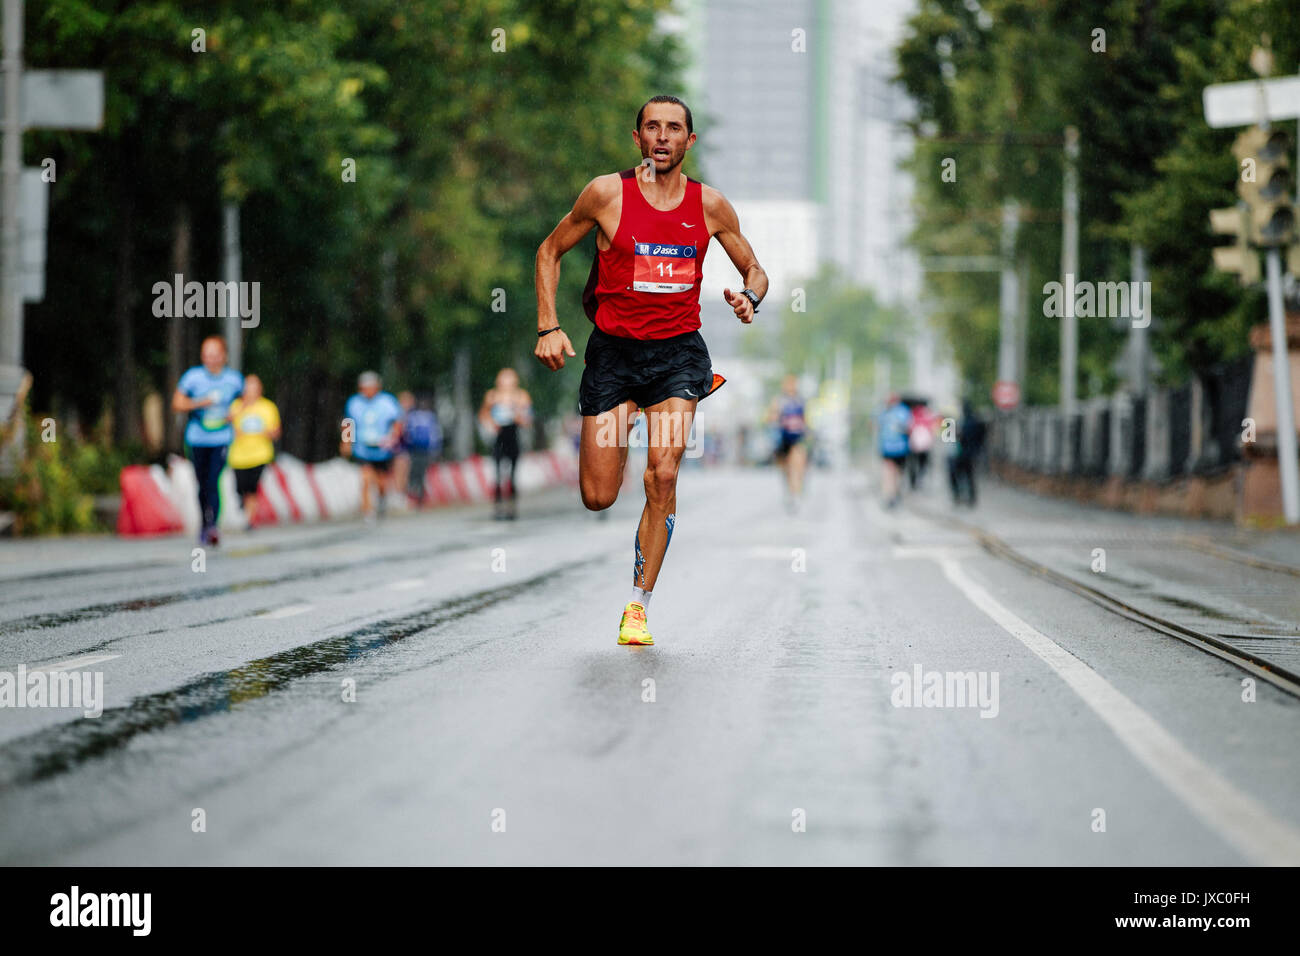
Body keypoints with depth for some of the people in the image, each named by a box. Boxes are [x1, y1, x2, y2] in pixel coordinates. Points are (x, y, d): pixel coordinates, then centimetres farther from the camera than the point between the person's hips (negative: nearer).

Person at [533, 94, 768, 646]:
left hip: (677, 349, 0)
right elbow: (550, 252, 6)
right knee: (598, 498, 0)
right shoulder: (607, 193, -5)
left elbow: (754, 270, 13)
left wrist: (749, 299, -11)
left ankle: (638, 605, -6)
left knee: (662, 477, -18)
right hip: (612, 350, 0)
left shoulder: (710, 205, 0)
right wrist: (548, 327, -3)